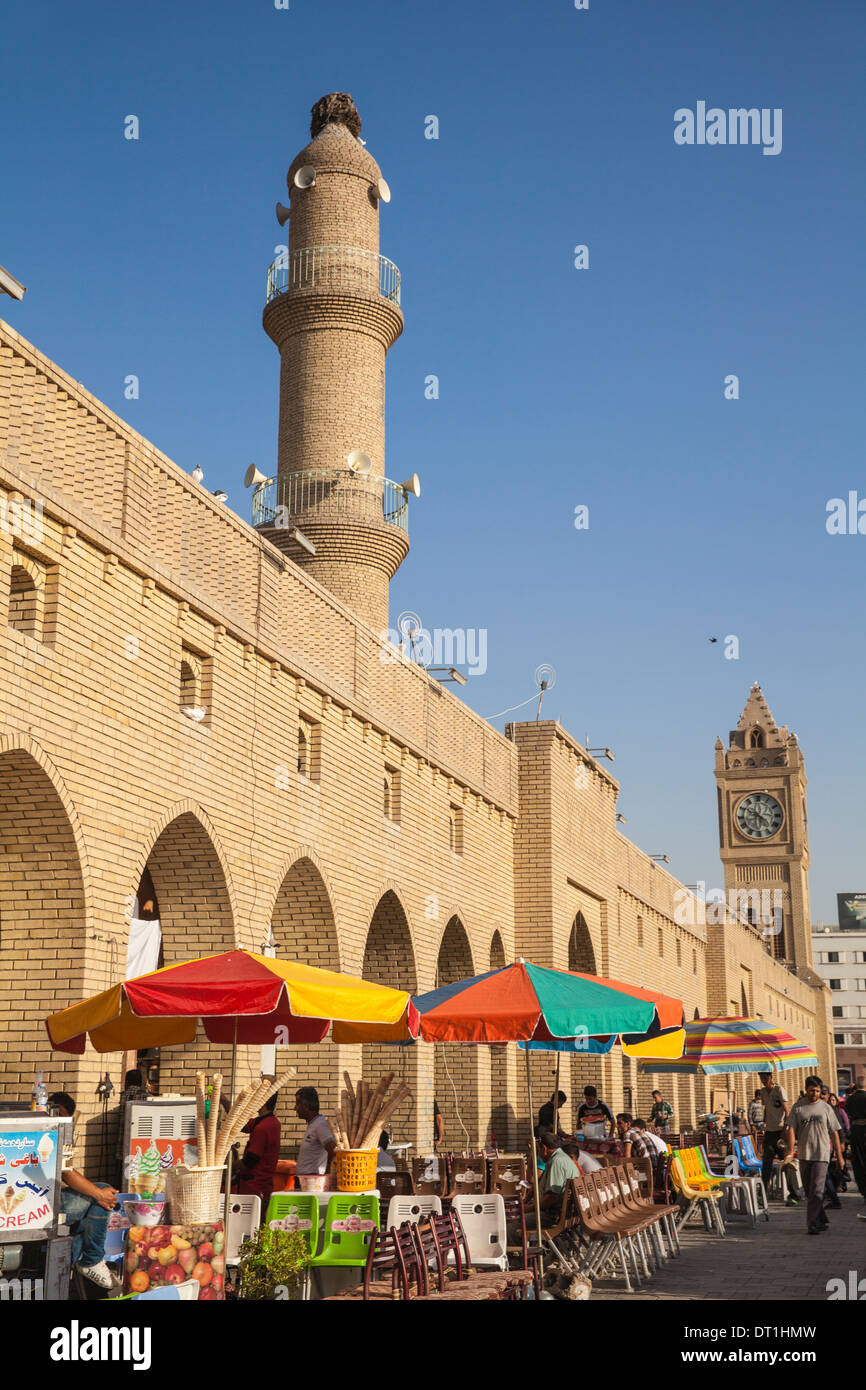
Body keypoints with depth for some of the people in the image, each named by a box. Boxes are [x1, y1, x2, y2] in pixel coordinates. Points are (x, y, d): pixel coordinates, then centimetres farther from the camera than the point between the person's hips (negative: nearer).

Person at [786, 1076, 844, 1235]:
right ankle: (822, 1220, 23)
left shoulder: (826, 1108, 6)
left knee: (817, 1190, -11)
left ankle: (813, 1223, -10)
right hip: (804, 1155, 3)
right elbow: (792, 1129, 0)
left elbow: (834, 1133, 9)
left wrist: (839, 1156, 7)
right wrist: (790, 1151, -12)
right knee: (809, 1191, 9)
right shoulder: (797, 1108, 7)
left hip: (822, 1154, -2)